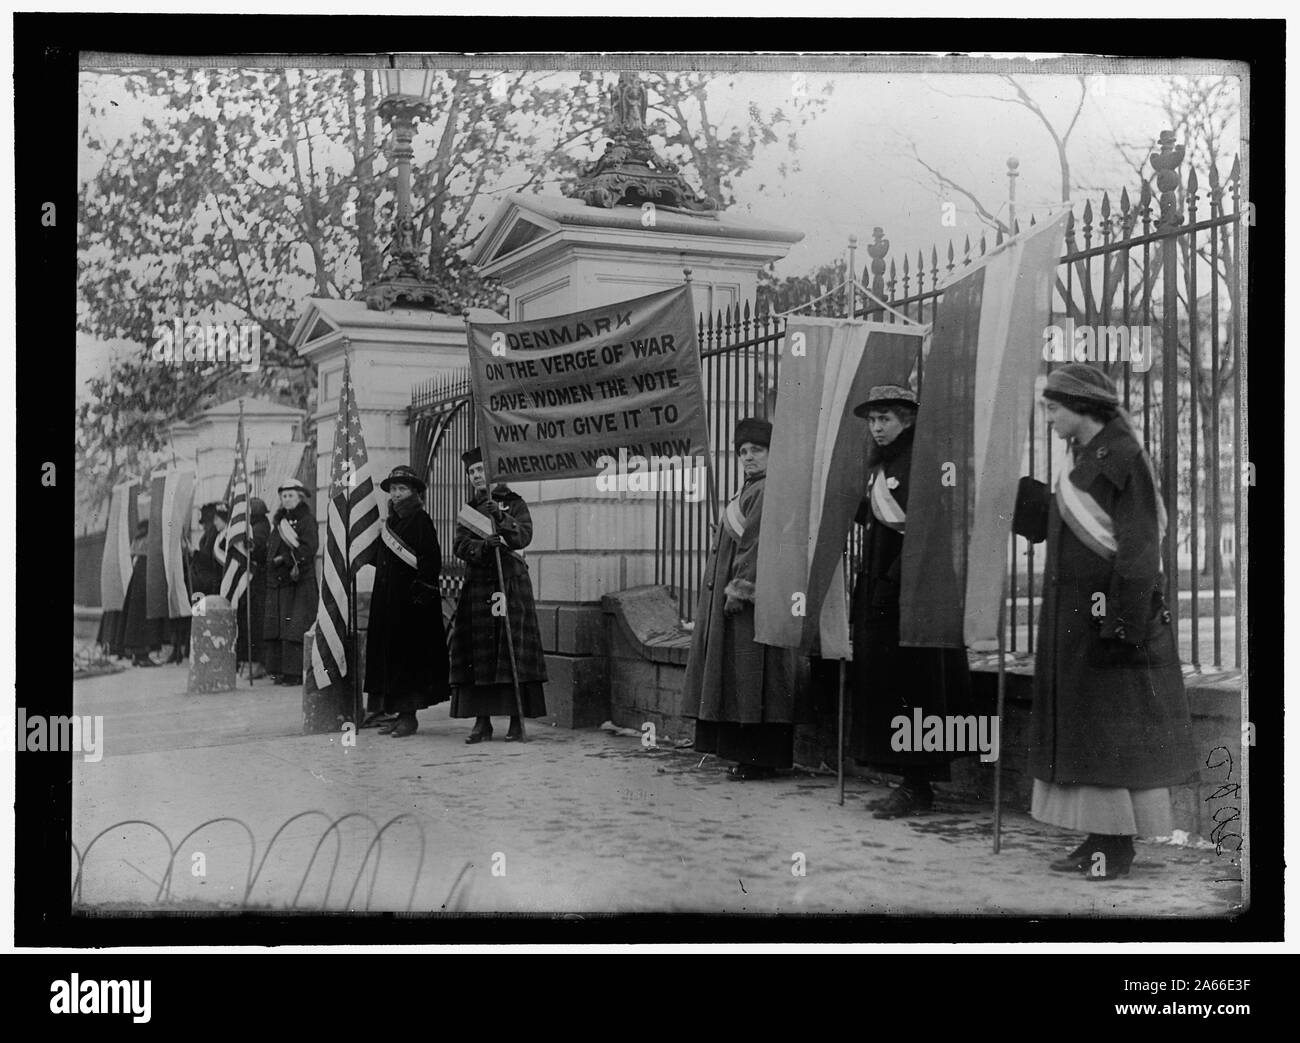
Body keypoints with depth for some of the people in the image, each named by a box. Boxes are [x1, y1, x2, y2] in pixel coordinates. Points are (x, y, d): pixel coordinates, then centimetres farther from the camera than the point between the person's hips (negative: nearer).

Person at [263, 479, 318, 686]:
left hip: (300, 583, -7)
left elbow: (308, 548, -13)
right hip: (277, 582, 7)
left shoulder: (306, 520, -3)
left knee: (294, 628, -10)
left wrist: (285, 559, -16)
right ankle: (279, 670, 8)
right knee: (274, 627, 4)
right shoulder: (279, 521, 18)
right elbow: (270, 550, 21)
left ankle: (295, 672, -8)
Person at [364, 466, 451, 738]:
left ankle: (408, 715, 0)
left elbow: (431, 561, -16)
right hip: (387, 599, 9)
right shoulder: (390, 522, 16)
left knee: (408, 656, -6)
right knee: (388, 654, 9)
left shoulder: (421, 521, -9)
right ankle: (398, 712, 16)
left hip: (412, 602, -9)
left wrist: (423, 591, -20)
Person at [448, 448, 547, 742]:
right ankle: (482, 721, 5)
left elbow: (524, 536, -8)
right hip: (477, 587, 3)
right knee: (478, 654, -1)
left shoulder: (514, 503, 7)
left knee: (514, 652, -7)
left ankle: (517, 721, -3)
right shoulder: (468, 509, 15)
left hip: (511, 585, -3)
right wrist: (485, 545, -18)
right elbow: (460, 546, 1)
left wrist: (500, 518, -23)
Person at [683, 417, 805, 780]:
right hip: (735, 596, 10)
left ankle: (758, 759, -3)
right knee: (741, 680, 12)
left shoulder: (768, 492, -11)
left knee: (751, 679, -7)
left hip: (752, 598, -10)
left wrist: (741, 589, -24)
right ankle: (749, 755, 17)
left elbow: (757, 545, -20)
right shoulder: (750, 491, 20)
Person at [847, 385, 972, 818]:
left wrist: (893, 581, -19)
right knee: (878, 681, 9)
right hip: (881, 591, 9)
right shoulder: (881, 466, 16)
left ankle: (918, 787, 2)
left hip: (913, 591, -9)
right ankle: (908, 782, 16)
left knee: (912, 685, -5)